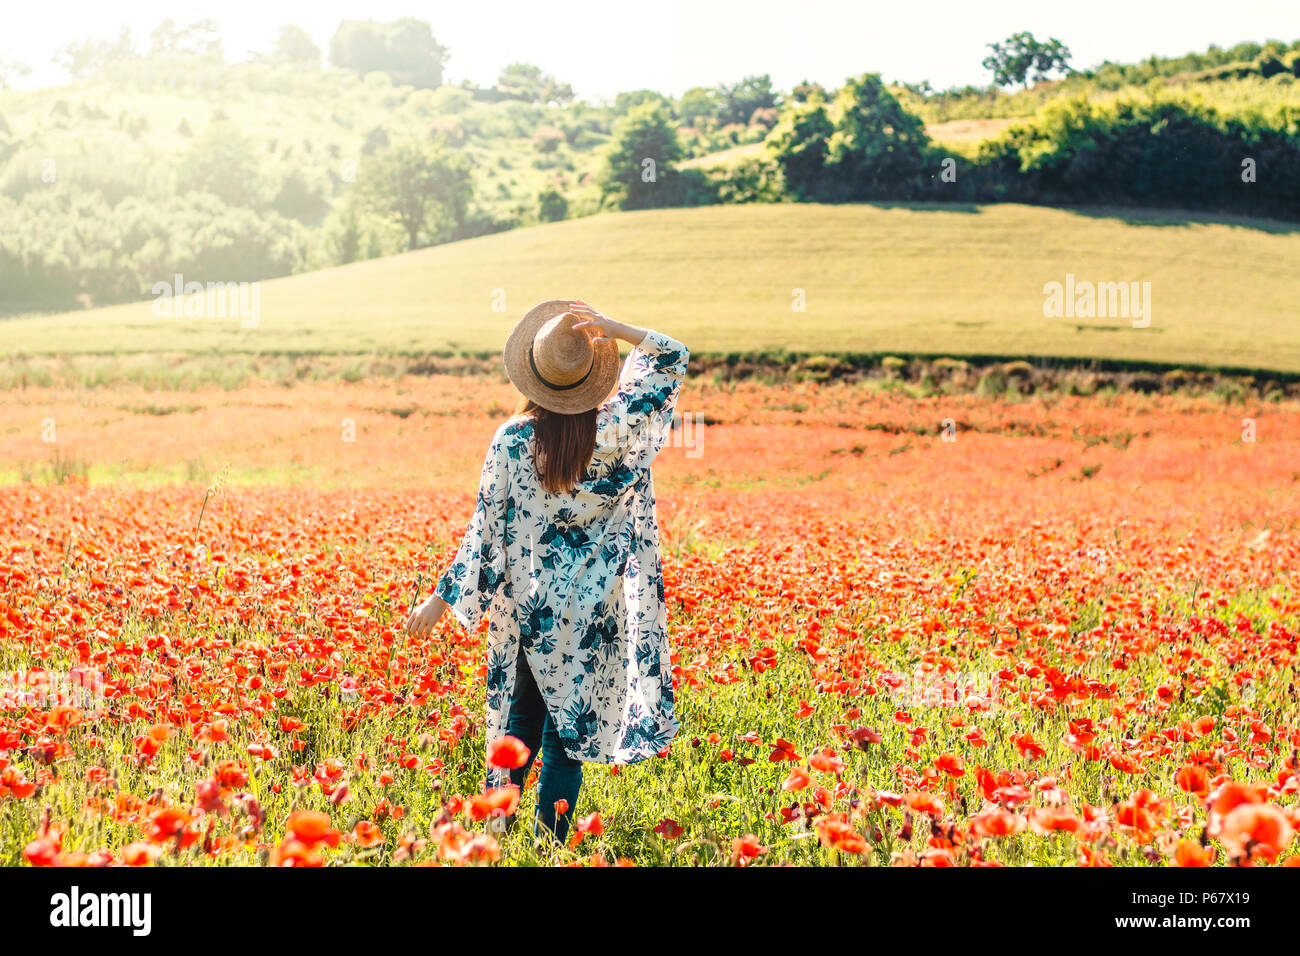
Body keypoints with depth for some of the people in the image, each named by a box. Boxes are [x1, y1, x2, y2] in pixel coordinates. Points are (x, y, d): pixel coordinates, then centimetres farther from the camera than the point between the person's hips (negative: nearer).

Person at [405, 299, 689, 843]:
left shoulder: (512, 440, -9)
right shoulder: (617, 431, -8)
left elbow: (487, 527, -6)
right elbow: (672, 358, 3)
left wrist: (443, 597, 1)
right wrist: (612, 329, -6)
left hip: (526, 608, 1)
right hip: (591, 614, -1)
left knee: (520, 722, 15)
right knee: (570, 729, 5)